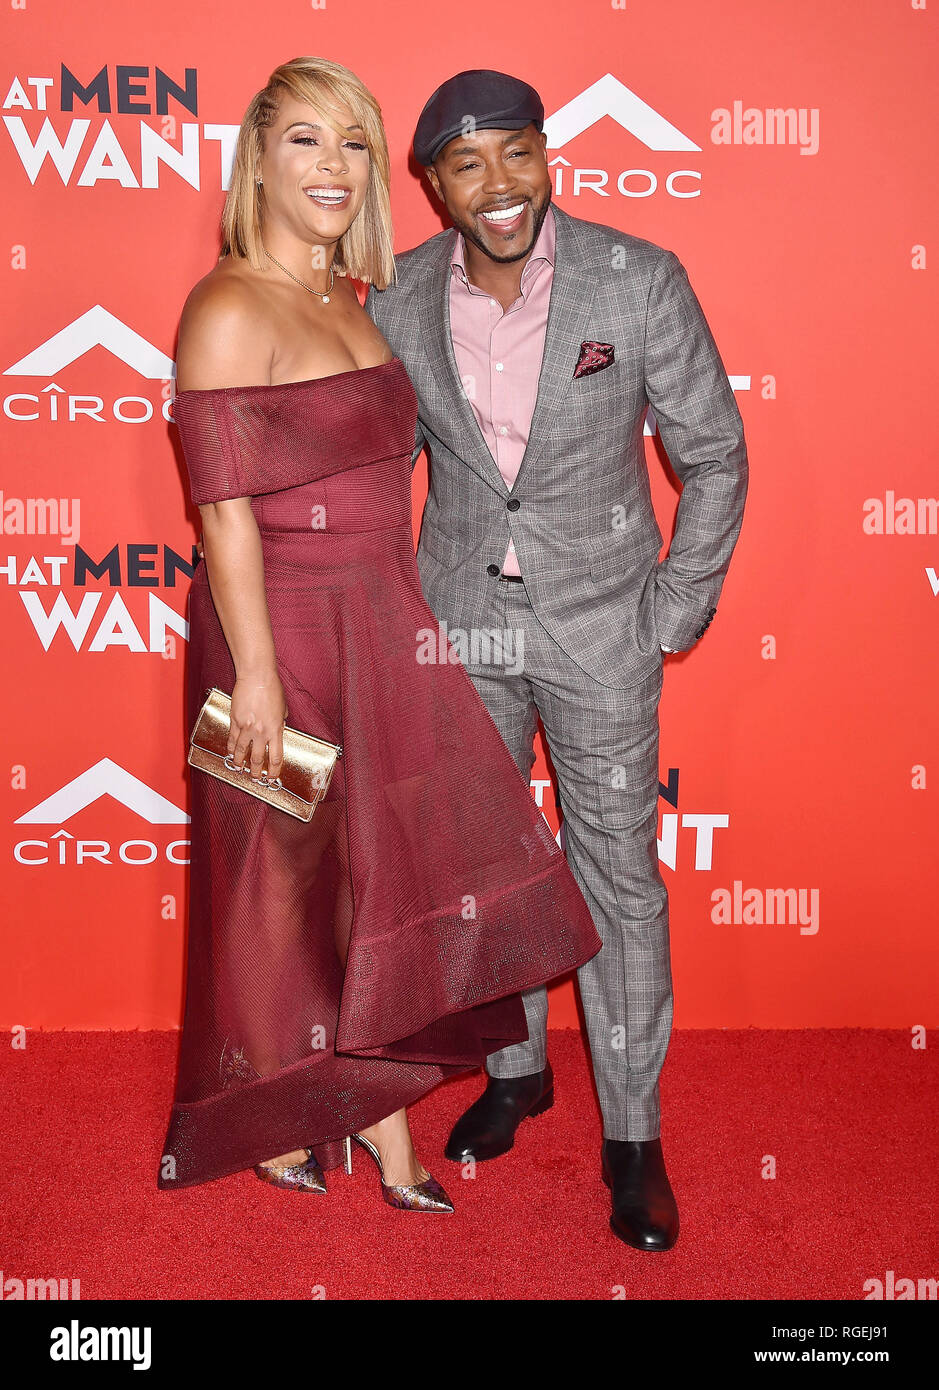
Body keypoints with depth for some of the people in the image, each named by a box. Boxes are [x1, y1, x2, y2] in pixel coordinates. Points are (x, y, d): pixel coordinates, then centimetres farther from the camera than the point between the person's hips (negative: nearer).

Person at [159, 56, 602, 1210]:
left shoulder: (357, 303, 12)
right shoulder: (229, 309, -13)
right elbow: (225, 509, -17)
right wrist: (257, 672, -19)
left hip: (383, 629, 8)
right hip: (287, 635, -7)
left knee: (384, 874, 12)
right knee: (282, 885, 8)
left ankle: (380, 1114, 29)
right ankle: (266, 1117, 32)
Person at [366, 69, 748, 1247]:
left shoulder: (639, 281, -12)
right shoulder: (399, 301, -3)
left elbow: (713, 457, -4)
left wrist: (676, 612, -5)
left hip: (599, 622, -3)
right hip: (460, 619, 3)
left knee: (619, 877, 4)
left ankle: (633, 1133, 22)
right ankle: (514, 1066, 39)